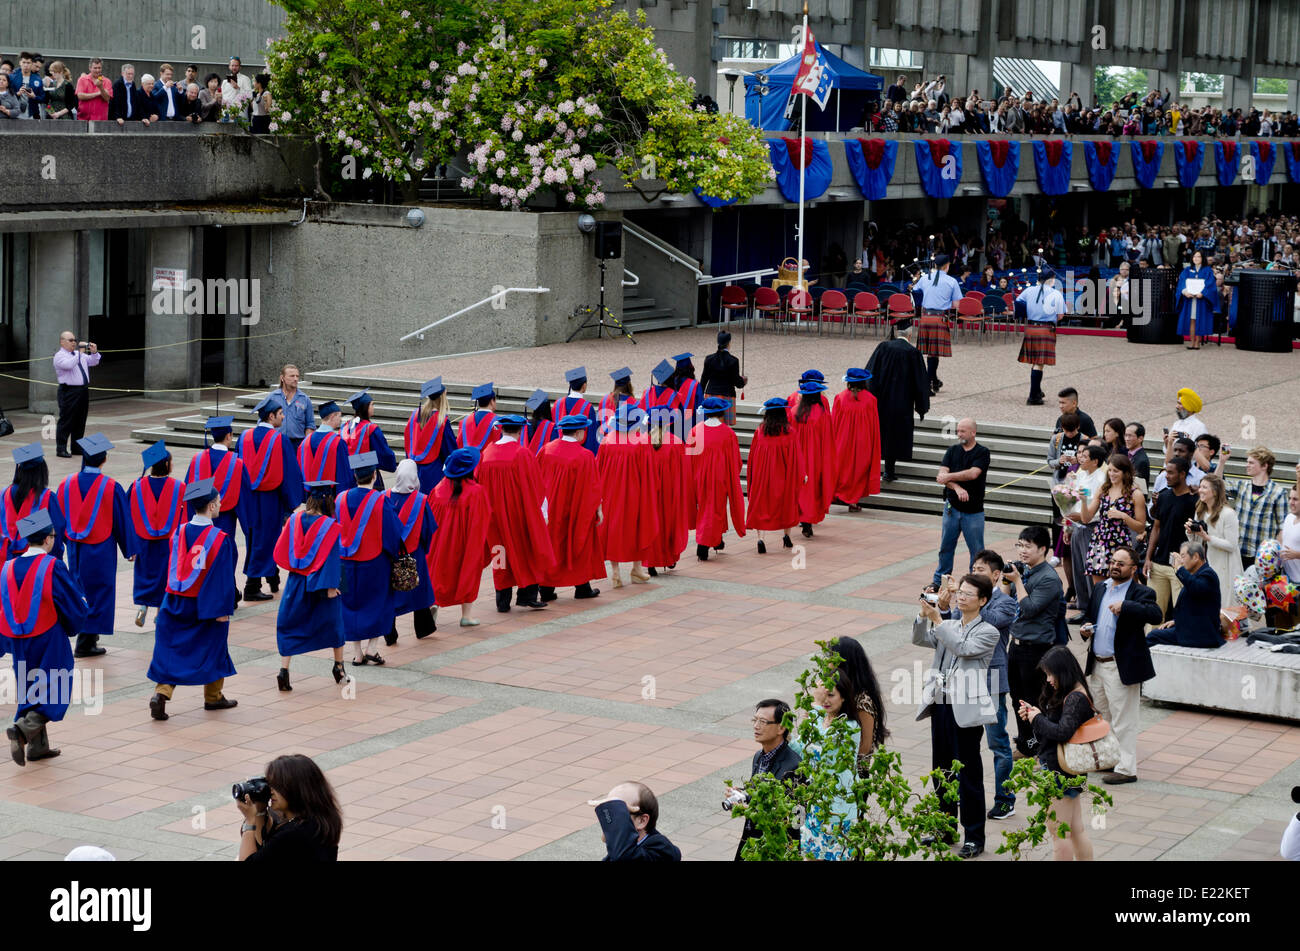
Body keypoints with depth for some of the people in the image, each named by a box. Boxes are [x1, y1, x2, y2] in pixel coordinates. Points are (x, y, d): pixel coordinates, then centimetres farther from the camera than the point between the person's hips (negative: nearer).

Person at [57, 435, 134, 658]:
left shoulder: (66, 484, -4)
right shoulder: (111, 488, -15)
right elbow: (122, 521, -7)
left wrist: (65, 542, 19)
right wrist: (129, 550, 4)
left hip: (75, 547, 4)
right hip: (101, 550, -4)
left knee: (81, 590, 19)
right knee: (99, 590, 4)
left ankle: (86, 636, 27)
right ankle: (86, 643, 3)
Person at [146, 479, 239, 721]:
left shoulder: (179, 532, -2)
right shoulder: (220, 539, -17)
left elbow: (172, 567, 9)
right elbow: (223, 577, -15)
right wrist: (223, 609, -11)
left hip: (175, 603, 3)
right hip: (205, 606, -3)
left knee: (169, 649, 7)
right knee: (212, 647, 16)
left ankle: (161, 693, -12)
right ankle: (213, 697, 27)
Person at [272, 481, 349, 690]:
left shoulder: (294, 520, -4)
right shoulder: (330, 526, -15)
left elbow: (281, 550, 3)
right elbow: (332, 558, -17)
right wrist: (331, 585, -15)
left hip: (296, 581, 2)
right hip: (320, 584, -2)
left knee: (288, 625, 9)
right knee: (333, 623, 17)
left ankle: (284, 670, -6)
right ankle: (339, 667, 28)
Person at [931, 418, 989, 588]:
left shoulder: (982, 452, -3)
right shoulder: (953, 450, 8)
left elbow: (973, 473, -19)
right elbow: (942, 475, -4)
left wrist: (949, 477, -12)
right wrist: (957, 488, -20)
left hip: (973, 510, -3)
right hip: (952, 507, 3)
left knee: (977, 550, 2)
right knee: (946, 546, 10)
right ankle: (939, 580, 21)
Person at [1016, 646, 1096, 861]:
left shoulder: (1076, 698, -20)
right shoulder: (1069, 694, 10)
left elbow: (1062, 732, -29)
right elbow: (1053, 721, 19)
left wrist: (1037, 719, -15)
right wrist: (1032, 713, 3)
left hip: (1059, 773, -10)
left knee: (1058, 831, 0)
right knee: (1077, 829, 14)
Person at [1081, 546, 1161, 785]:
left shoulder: (1140, 593, -10)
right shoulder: (1100, 589, 13)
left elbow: (1156, 615, -28)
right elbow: (1090, 616, 26)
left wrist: (1124, 606, -37)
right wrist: (1086, 629, 4)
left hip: (1122, 667, -8)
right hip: (1097, 664, 8)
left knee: (1123, 720, -3)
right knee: (1101, 717, 20)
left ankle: (1126, 769, 3)